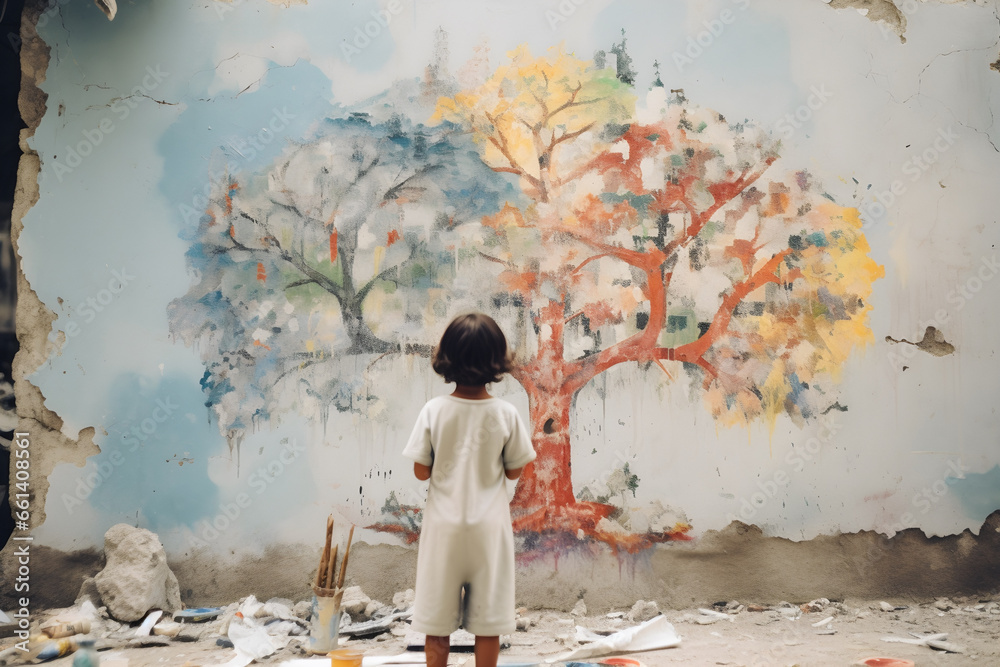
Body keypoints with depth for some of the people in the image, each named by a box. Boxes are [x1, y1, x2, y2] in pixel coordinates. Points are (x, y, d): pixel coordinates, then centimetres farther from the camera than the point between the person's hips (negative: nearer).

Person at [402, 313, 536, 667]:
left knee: (436, 621, 11)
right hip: (489, 527, 0)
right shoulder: (505, 414, -10)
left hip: (444, 526, 0)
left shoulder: (434, 410, -11)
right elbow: (514, 471, -1)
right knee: (488, 622, 10)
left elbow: (421, 472, -6)